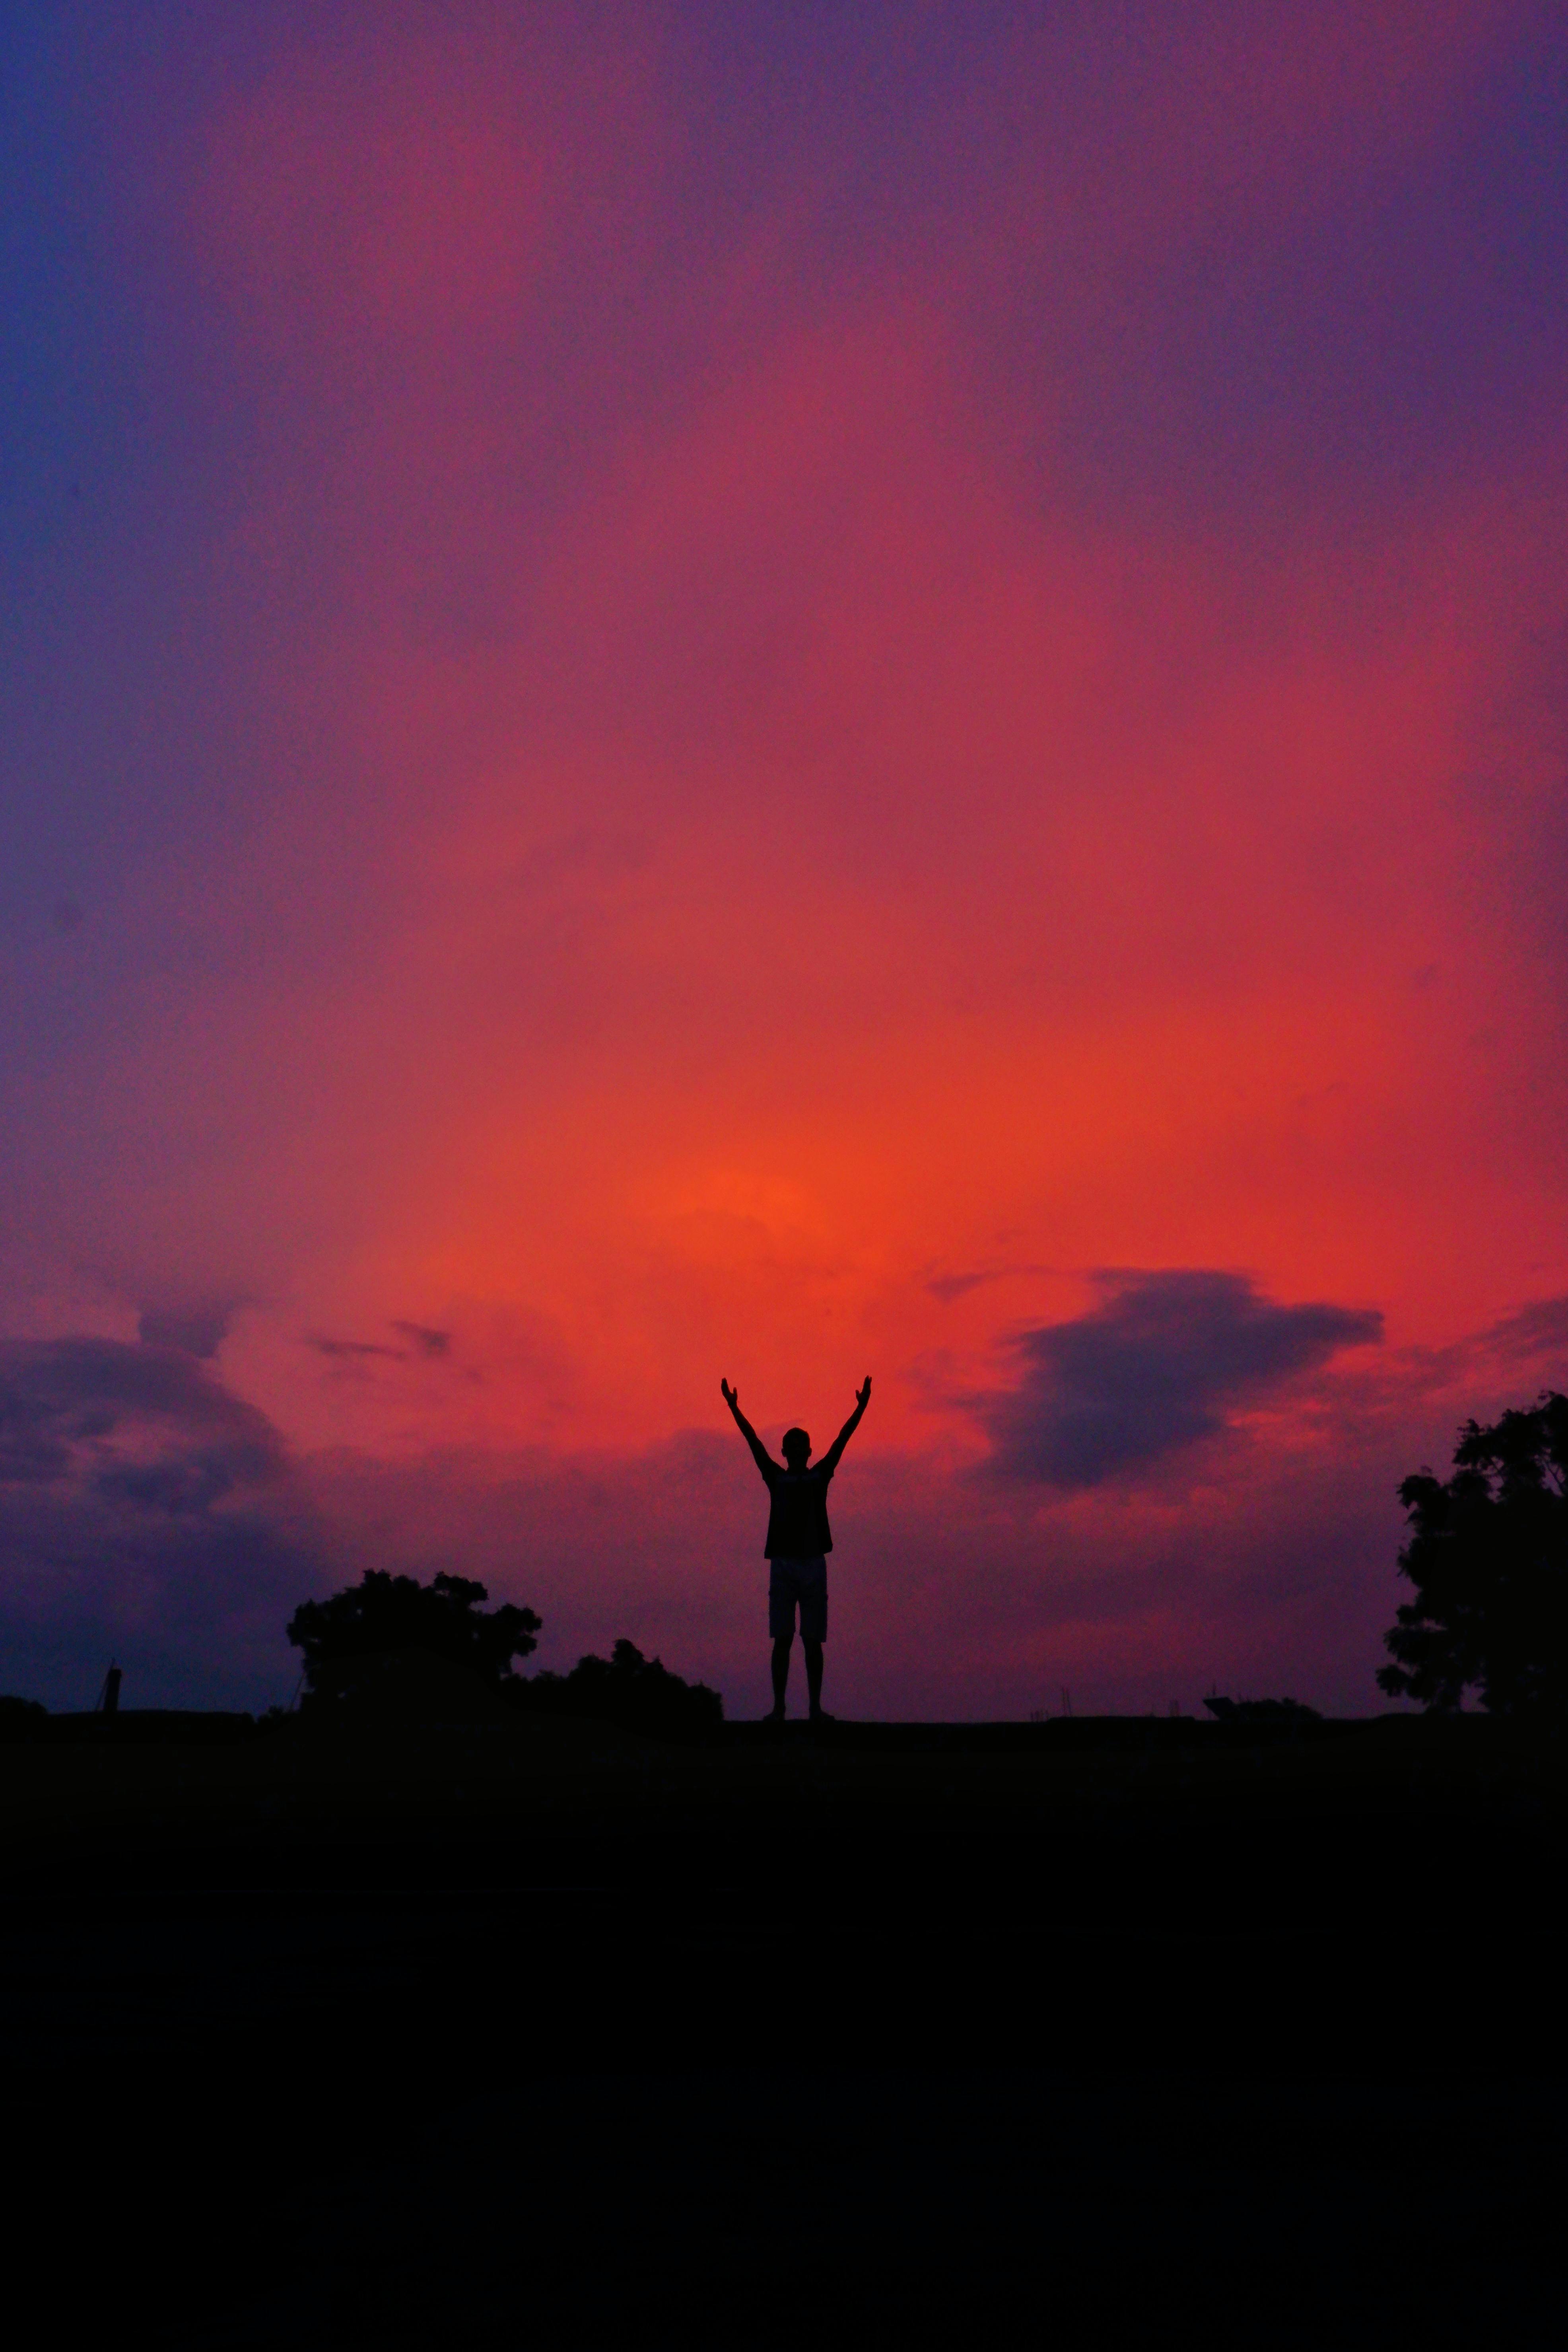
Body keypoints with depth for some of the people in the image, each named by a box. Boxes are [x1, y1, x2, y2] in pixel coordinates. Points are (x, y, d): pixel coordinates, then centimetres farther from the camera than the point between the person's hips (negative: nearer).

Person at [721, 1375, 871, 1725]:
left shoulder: (820, 1476, 12)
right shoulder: (776, 1478, 11)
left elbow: (842, 1440, 6)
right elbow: (754, 1442, 7)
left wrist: (861, 1407, 0)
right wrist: (734, 1408, 2)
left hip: (814, 1564, 0)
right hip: (783, 1564, 0)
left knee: (813, 1641, 2)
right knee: (782, 1639, -2)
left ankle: (815, 1707, 5)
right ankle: (778, 1706, 0)